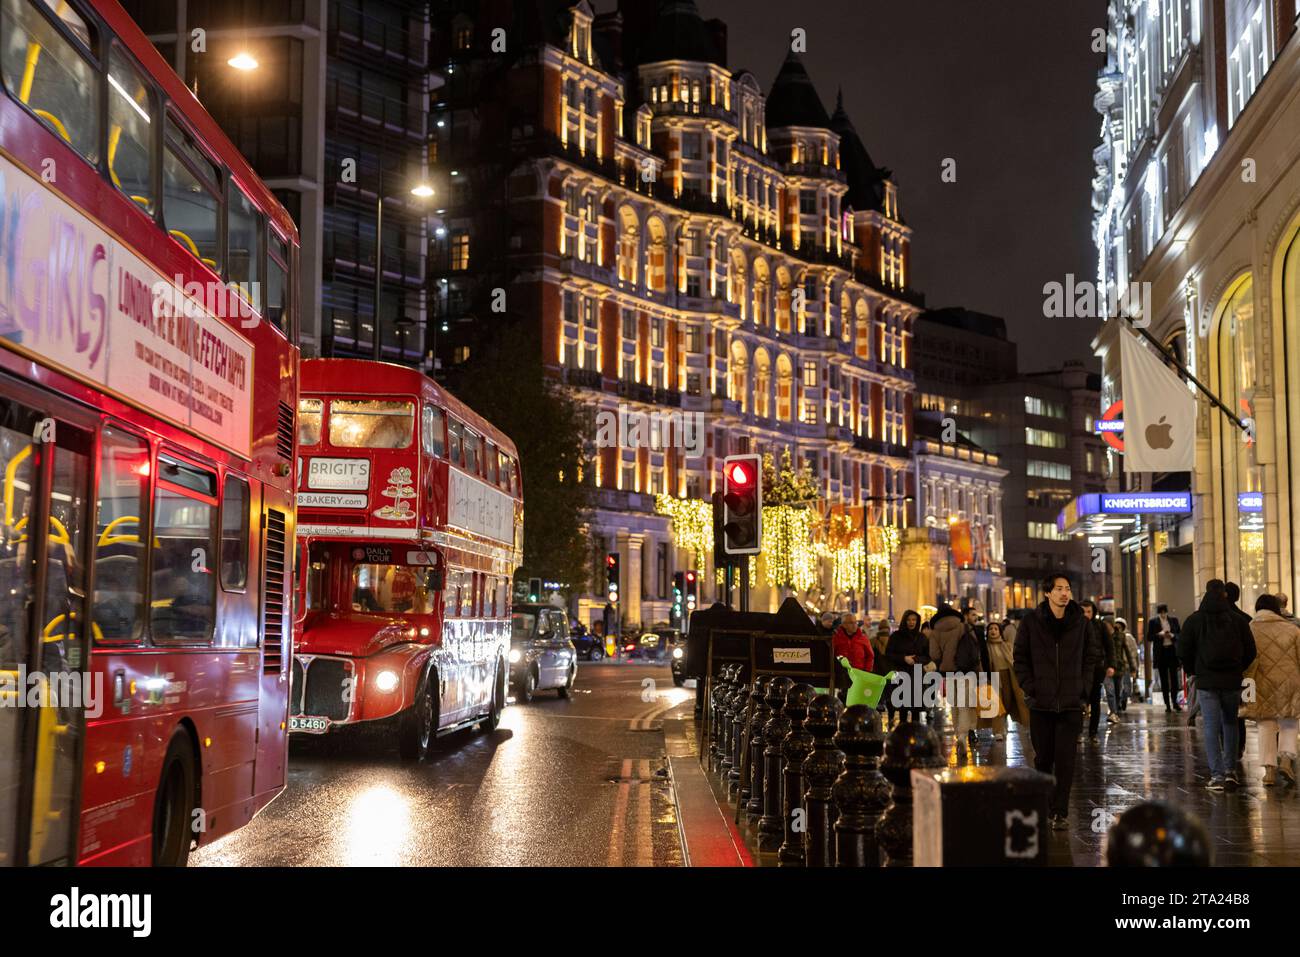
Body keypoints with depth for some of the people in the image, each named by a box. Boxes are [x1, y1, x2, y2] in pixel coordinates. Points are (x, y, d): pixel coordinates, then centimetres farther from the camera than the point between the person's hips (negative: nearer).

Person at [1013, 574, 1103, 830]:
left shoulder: (1081, 622, 3)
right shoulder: (1031, 622, -1)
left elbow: (1093, 655, 12)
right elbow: (1020, 658, 4)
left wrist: (1084, 687, 3)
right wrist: (1030, 688, -4)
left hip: (1071, 703, 0)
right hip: (1041, 703, 0)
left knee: (1066, 759, -3)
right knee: (1043, 758, 7)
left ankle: (1061, 812, 4)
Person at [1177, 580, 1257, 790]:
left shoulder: (1194, 620, -3)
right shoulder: (1238, 621, 0)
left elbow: (1183, 651, -4)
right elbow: (1251, 651, 1)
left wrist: (1193, 671, 12)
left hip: (1206, 682, -1)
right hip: (1232, 682, 1)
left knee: (1212, 727, 0)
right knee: (1230, 723, 15)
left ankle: (1216, 774, -6)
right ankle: (1230, 770, 14)